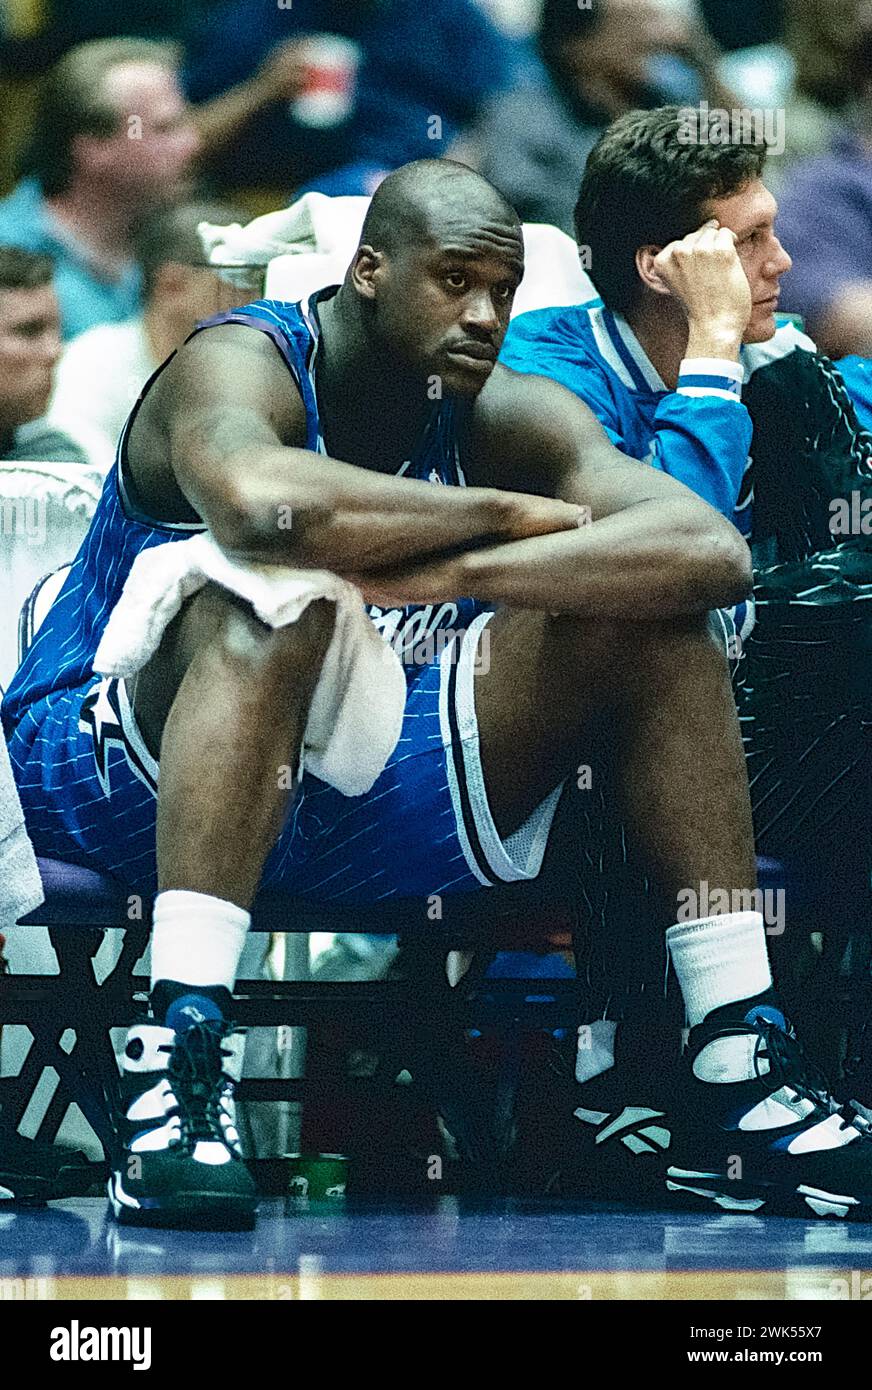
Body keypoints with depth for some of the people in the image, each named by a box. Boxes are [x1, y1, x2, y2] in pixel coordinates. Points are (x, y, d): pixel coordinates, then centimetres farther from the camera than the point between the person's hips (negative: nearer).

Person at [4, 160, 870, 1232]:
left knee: (648, 623, -7)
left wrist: (457, 573, -30)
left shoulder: (509, 416, 0)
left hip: (353, 797, 6)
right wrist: (508, 514, -27)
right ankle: (178, 1055, -48)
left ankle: (736, 1073, -12)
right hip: (108, 769, -6)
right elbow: (257, 503, -42)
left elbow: (712, 552, -16)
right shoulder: (240, 366, -16)